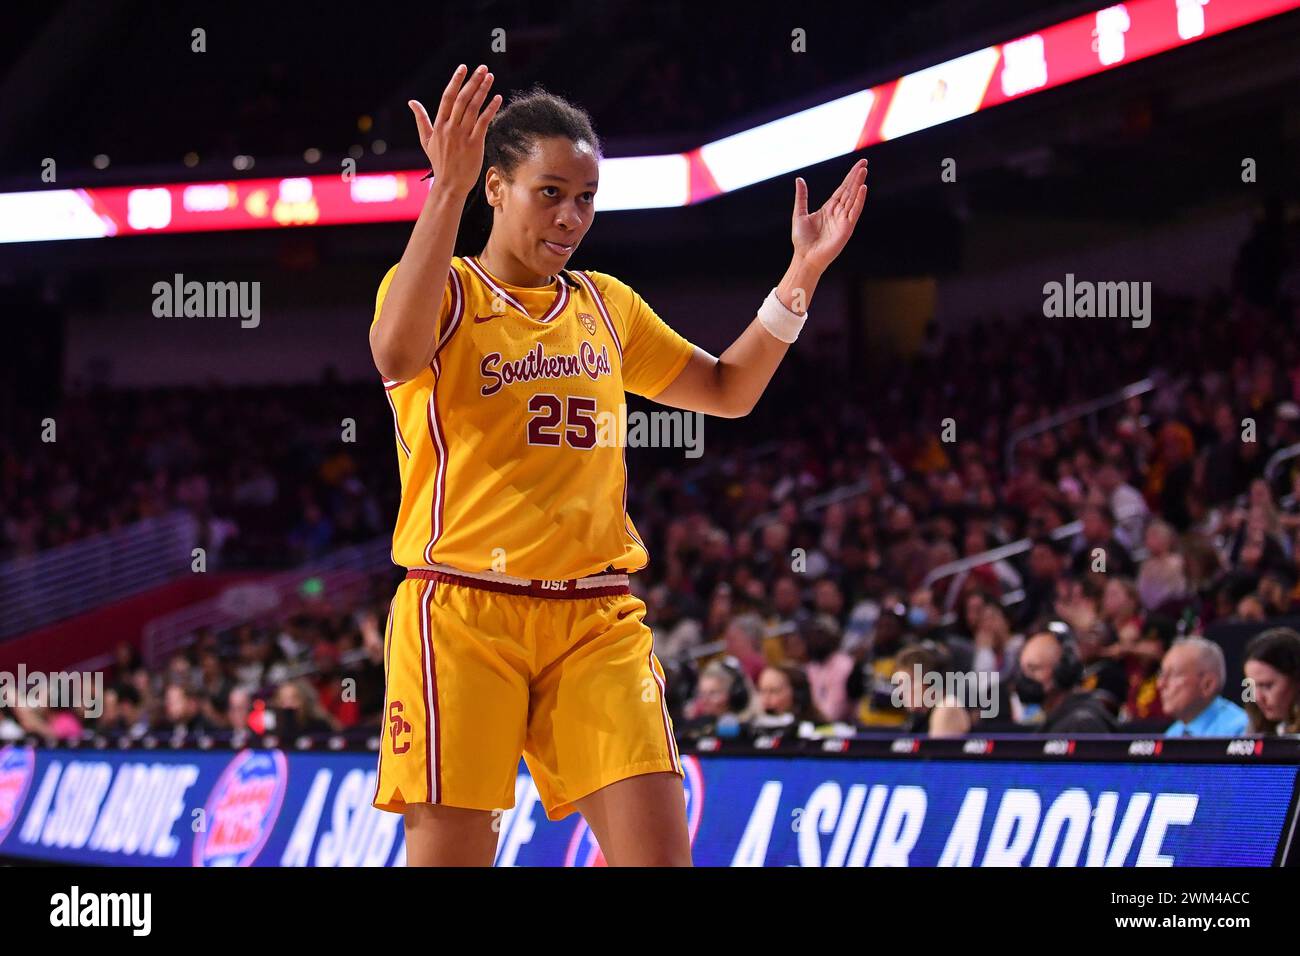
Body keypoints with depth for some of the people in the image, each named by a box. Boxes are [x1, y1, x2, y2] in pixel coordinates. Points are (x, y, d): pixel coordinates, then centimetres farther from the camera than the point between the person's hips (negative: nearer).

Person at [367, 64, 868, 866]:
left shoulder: (608, 306, 16)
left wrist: (801, 276, 14)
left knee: (659, 850, -8)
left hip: (598, 619, 4)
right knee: (450, 851, -6)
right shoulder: (441, 291, 0)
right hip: (463, 614, -4)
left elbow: (728, 391, 25)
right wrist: (447, 193, -30)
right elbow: (397, 355, -24)